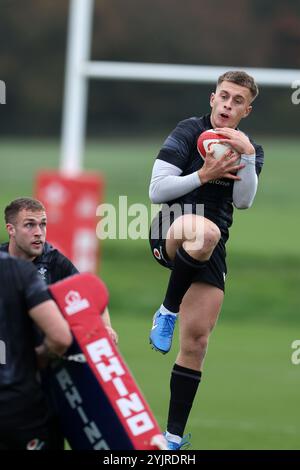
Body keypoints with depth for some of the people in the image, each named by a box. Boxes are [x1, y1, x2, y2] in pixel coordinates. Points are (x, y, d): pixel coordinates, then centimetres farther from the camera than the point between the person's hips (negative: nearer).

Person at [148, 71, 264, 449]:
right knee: (205, 231, -42)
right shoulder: (188, 132, 0)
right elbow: (156, 190, -6)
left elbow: (243, 201, -3)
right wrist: (203, 175, -14)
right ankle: (167, 311, -20)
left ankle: (174, 436, 7)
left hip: (211, 252, 4)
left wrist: (247, 155, -15)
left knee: (195, 341, -1)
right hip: (171, 233, -4)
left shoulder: (250, 148, 13)